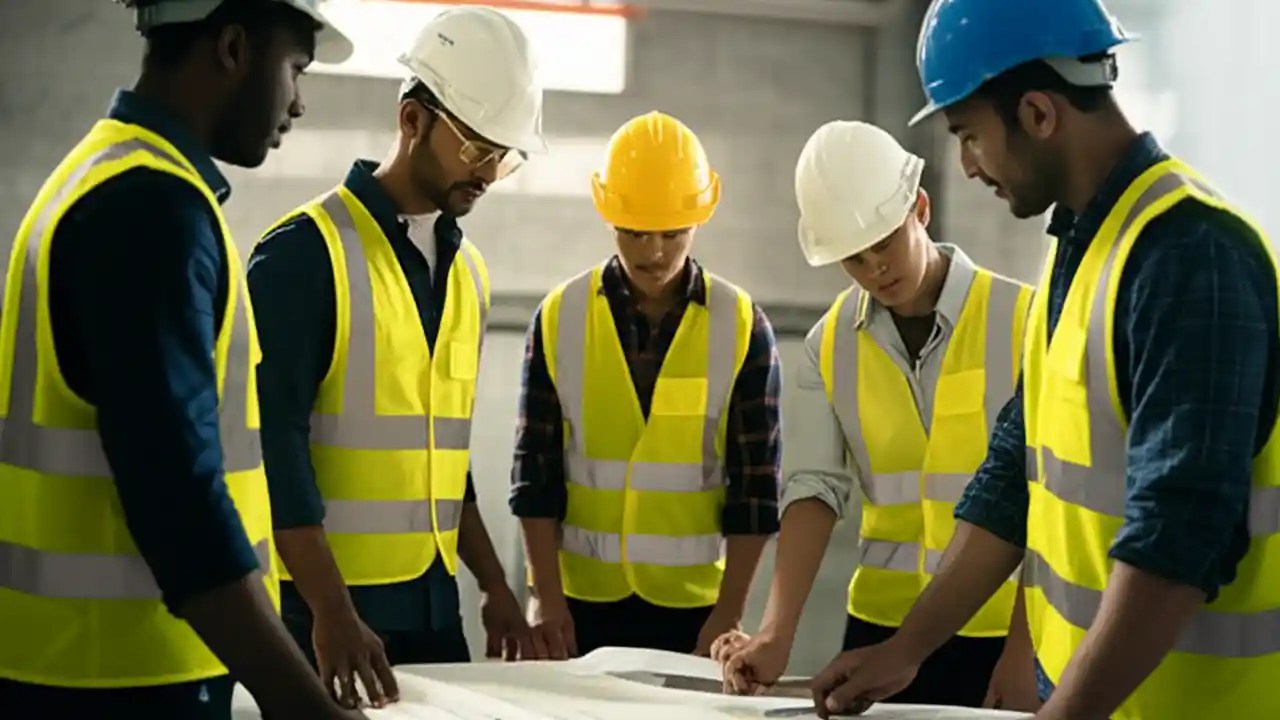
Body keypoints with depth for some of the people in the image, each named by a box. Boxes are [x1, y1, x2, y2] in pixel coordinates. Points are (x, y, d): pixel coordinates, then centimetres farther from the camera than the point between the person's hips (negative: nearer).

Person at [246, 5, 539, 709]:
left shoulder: (468, 271, 11)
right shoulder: (304, 253, -11)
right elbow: (274, 444, -16)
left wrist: (494, 585, 13)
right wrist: (331, 609, -22)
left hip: (433, 597, 7)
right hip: (321, 600, -7)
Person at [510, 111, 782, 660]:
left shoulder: (742, 326, -4)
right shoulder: (560, 317, -2)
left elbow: (756, 485, -4)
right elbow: (536, 472, -1)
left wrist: (729, 612, -8)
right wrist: (547, 597, -6)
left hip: (694, 601, 0)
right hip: (582, 597, 1)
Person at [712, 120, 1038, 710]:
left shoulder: (1020, 319, -7)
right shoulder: (830, 343, 3)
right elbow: (817, 486, -3)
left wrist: (1028, 645, -12)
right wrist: (777, 634, -14)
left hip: (1002, 630, -3)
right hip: (881, 626, 3)